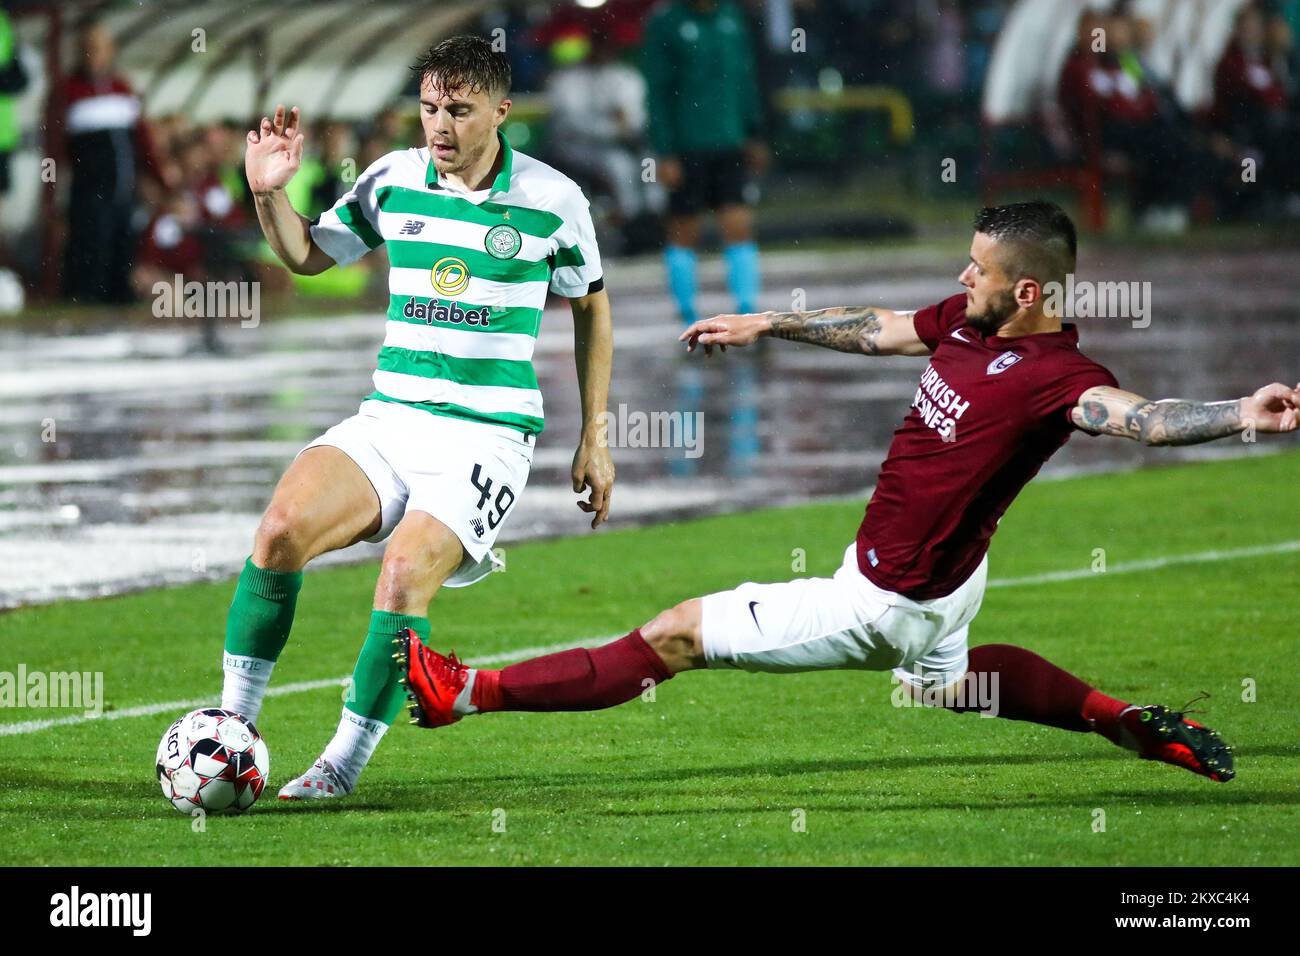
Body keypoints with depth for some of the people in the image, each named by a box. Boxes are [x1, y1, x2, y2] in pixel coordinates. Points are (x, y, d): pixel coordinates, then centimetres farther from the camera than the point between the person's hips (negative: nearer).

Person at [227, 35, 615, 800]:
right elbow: (306, 255, 18)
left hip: (489, 436, -3)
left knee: (407, 574, -27)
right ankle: (232, 728, -10)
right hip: (389, 419, 3)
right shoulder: (394, 179, 4)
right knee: (282, 528, -22)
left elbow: (591, 307, 11)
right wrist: (269, 193, -2)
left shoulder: (553, 200, -3)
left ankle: (345, 764, -13)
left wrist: (594, 438, 10)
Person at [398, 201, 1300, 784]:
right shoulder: (969, 319, -6)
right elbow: (876, 328, 11)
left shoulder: (1053, 376, -31)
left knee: (675, 635, -3)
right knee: (945, 680, 42)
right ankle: (1131, 723, 44)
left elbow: (1136, 415, -46)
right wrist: (765, 325, 21)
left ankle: (470, 692, 6)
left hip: (888, 601, -9)